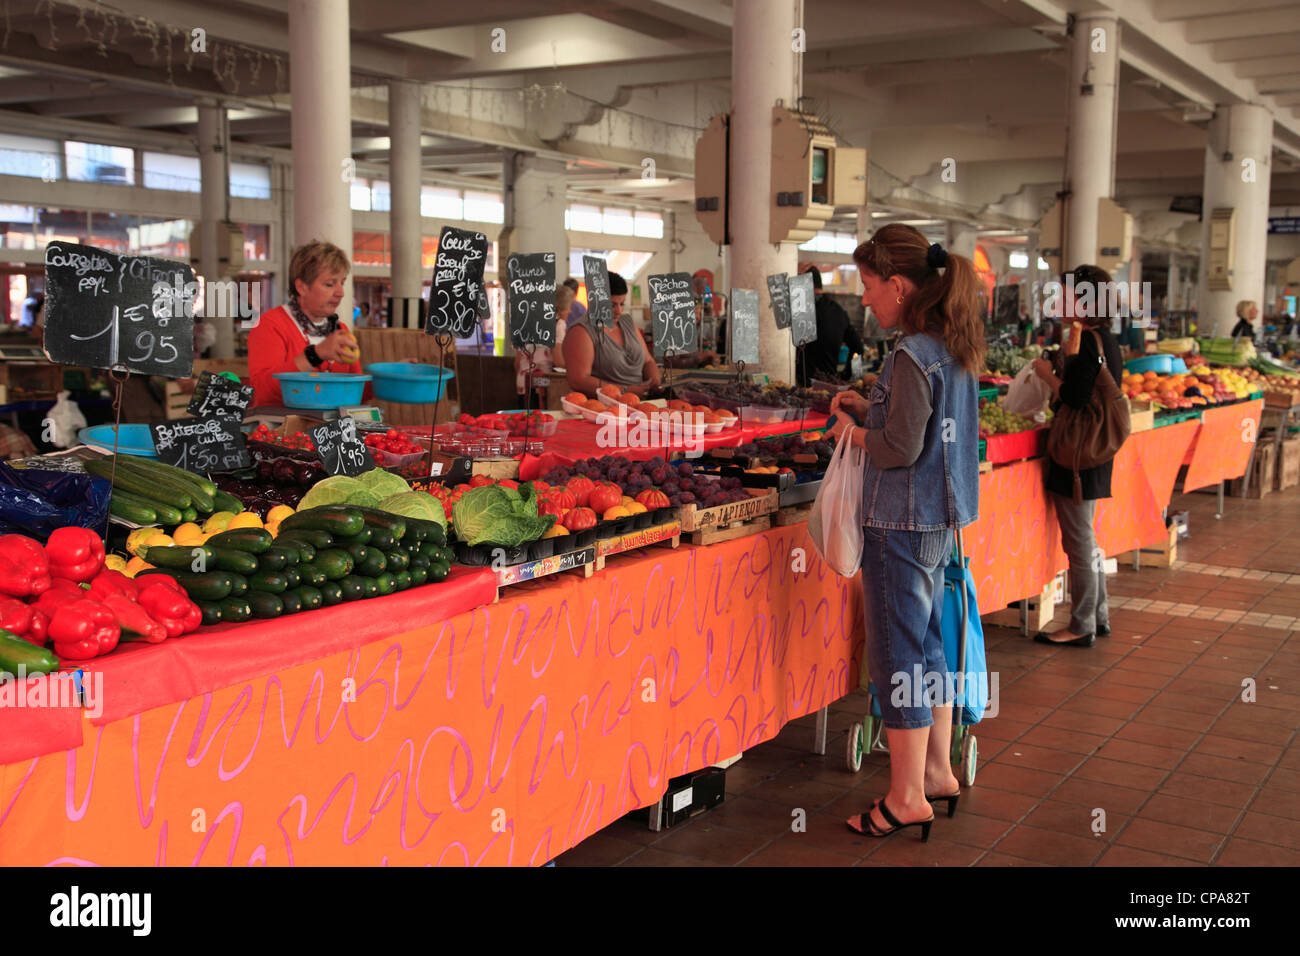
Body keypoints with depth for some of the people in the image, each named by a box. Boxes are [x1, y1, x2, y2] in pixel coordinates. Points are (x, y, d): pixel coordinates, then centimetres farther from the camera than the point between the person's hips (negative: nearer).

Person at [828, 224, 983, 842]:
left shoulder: (911, 356, -20)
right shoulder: (955, 348, 9)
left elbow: (902, 447, -21)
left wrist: (856, 434, -4)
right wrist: (869, 409, 11)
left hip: (902, 524, -9)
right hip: (940, 519, 10)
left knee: (897, 657, 1)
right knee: (928, 647, 19)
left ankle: (906, 797, 10)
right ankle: (937, 772, 30)